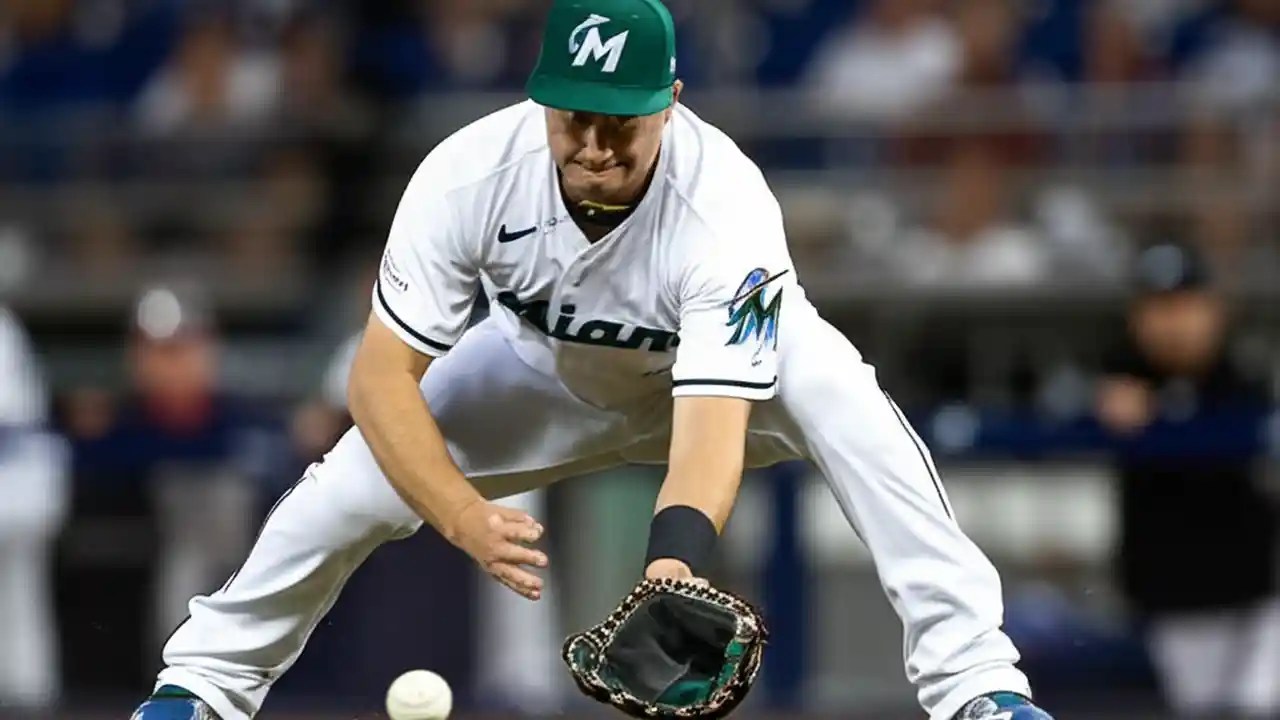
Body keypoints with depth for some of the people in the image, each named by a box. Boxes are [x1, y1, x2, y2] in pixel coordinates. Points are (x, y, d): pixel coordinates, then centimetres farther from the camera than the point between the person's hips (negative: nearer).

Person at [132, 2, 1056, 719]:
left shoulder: (727, 205, -40)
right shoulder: (469, 174, -34)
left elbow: (713, 428, -48)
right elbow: (381, 377, -32)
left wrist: (673, 562, -68)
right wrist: (465, 517, -48)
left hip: (720, 365, -2)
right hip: (547, 367, 2)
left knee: (836, 388, -34)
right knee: (361, 474, -16)